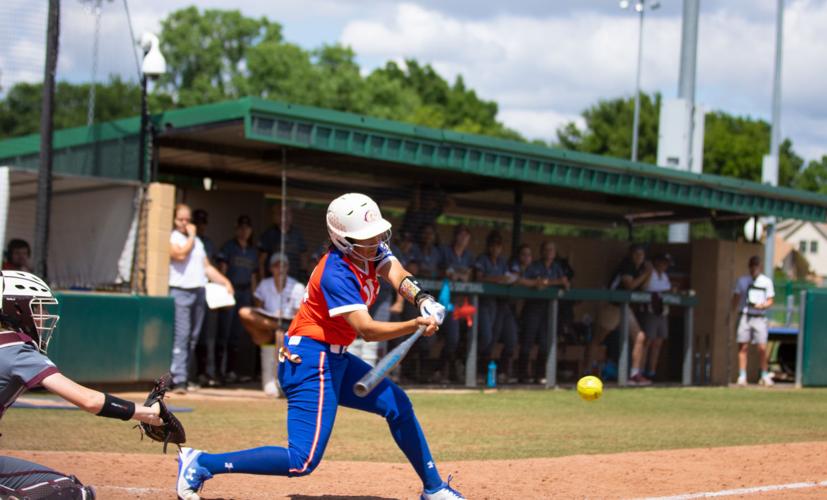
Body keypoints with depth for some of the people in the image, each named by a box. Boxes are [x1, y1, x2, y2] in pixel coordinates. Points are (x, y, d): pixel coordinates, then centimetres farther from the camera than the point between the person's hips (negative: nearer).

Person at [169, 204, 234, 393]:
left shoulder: (197, 241, 22)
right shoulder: (172, 238, 0)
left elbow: (207, 267, 23)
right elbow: (180, 254, -19)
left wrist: (225, 281, 12)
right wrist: (190, 237, -5)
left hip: (199, 292, 7)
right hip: (180, 291, -7)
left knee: (193, 337, 5)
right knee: (181, 335, -15)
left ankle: (186, 377, 9)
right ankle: (178, 380, -19)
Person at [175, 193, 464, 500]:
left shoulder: (372, 250, 2)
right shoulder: (336, 274, -24)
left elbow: (396, 275, -13)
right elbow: (367, 330, -32)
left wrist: (423, 300, -33)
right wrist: (415, 325, -45)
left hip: (335, 359, 10)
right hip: (310, 361, -10)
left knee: (397, 404, 14)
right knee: (303, 461, -15)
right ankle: (200, 464, -8)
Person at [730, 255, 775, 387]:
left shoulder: (767, 281, 7)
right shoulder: (742, 280, 11)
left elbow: (770, 300, 8)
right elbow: (736, 297, 14)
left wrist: (762, 306, -13)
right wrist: (731, 313, 3)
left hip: (760, 318, -1)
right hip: (744, 316, 1)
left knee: (762, 348, -7)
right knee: (743, 347, -3)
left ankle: (765, 376, 8)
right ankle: (742, 377, 1)